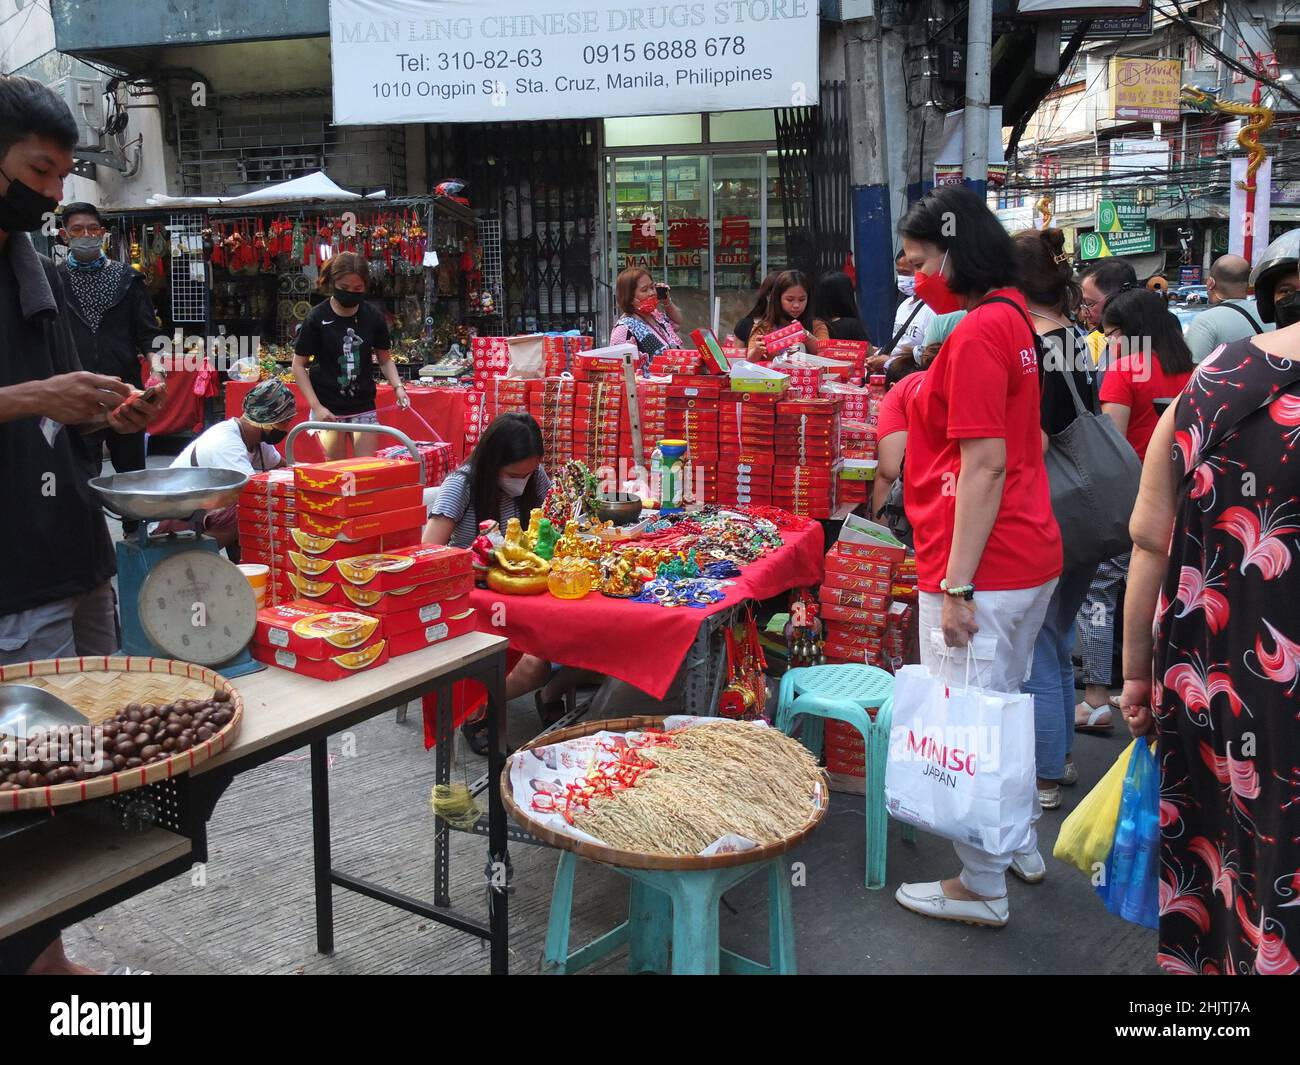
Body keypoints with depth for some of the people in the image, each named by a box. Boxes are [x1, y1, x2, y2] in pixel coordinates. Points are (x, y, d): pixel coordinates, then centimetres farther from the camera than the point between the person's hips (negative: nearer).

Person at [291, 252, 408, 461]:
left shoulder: (373, 317, -1)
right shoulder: (317, 318, -8)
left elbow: (385, 359, 11)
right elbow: (299, 365, -2)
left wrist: (398, 386, -8)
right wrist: (316, 407, -11)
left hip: (363, 407, 2)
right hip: (328, 410, -2)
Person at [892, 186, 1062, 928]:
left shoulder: (977, 333, -17)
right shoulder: (1011, 316, 12)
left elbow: (984, 467, -21)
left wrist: (956, 586, -20)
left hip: (983, 568, -10)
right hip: (1030, 555, 10)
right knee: (1001, 711, 23)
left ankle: (982, 889, 16)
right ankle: (1019, 846, 39)